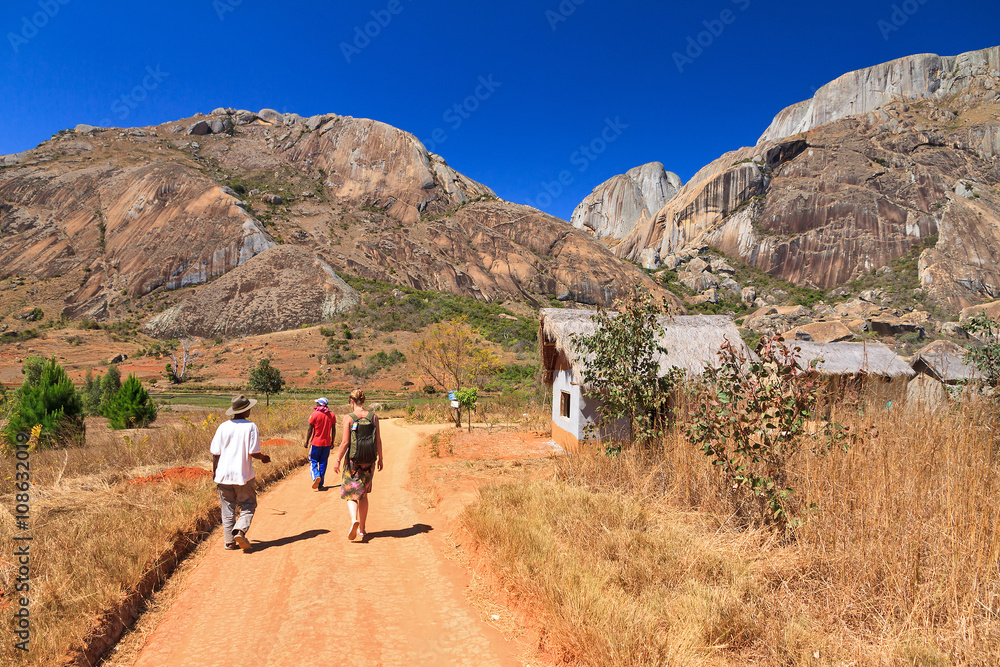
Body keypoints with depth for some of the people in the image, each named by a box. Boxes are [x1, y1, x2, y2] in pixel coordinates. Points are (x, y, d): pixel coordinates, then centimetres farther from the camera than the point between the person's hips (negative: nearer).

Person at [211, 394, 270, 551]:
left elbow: (215, 453, 2)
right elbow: (253, 452, -10)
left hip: (223, 474, 3)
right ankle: (240, 531, -11)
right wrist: (263, 458, 10)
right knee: (248, 505, 9)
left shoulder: (223, 427, 3)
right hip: (243, 474, -3)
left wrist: (215, 472, 14)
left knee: (228, 508, 11)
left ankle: (230, 541, 11)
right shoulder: (251, 427, -7)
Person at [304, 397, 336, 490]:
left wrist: (307, 442, 2)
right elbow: (333, 430, 6)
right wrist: (332, 442, 16)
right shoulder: (332, 415, 2)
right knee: (323, 463, 10)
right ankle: (320, 485, 12)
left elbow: (310, 430, -7)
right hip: (327, 443, 3)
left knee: (313, 461, 9)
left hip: (316, 443, -3)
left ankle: (316, 476, -18)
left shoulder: (314, 414, -9)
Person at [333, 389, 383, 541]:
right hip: (369, 461, 3)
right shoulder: (373, 417, 0)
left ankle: (354, 520, -20)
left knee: (350, 494, 6)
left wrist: (338, 460, -4)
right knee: (363, 495, 17)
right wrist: (380, 458, 12)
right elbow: (378, 440, 2)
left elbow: (345, 442, -13)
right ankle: (362, 529, 22)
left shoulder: (348, 417, -9)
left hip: (353, 461, -3)